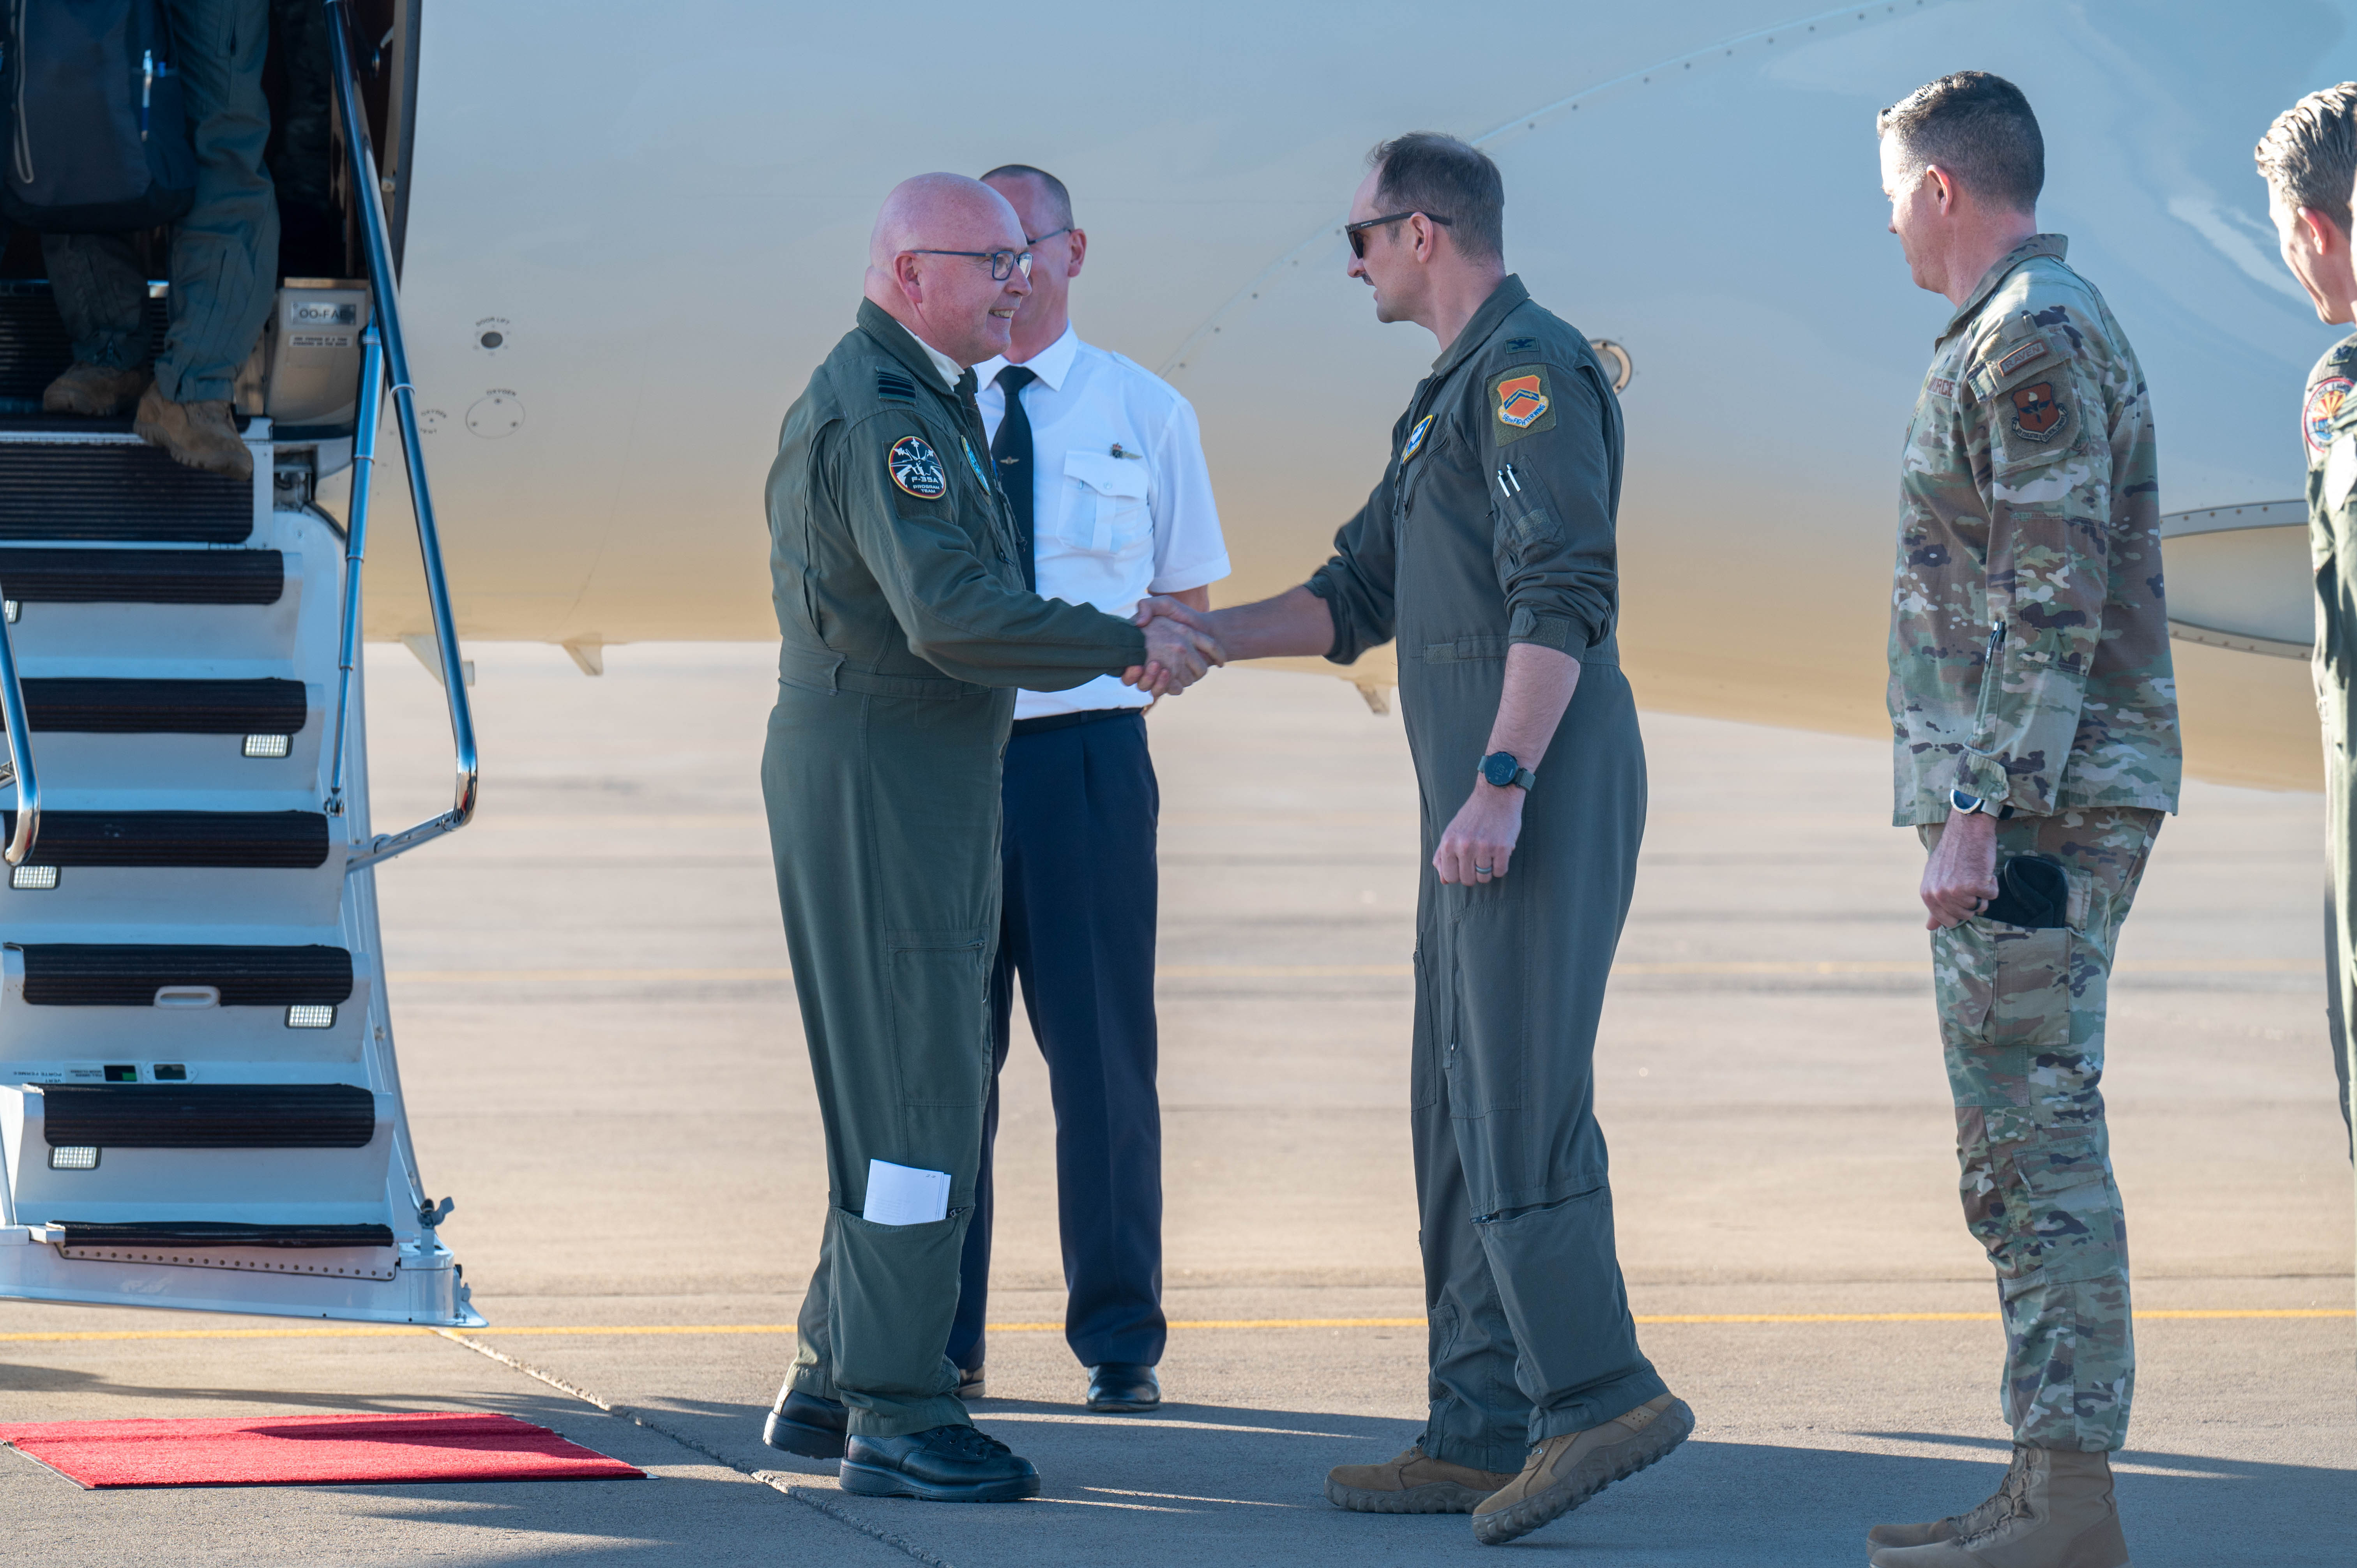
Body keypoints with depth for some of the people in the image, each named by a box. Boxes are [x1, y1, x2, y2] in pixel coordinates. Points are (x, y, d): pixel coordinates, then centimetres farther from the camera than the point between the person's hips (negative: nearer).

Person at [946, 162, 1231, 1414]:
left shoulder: (1145, 414, 7)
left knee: (1102, 1048, 0)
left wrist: (1105, 679, -6)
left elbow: (1187, 603, 11)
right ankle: (940, 1341, 12)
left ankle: (1119, 1342, 8)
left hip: (1085, 755, -1)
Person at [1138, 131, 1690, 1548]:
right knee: (1461, 1107, 9)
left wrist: (1499, 783, -25)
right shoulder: (1453, 397, 24)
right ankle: (1485, 1435, 10)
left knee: (1519, 1101, -14)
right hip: (1486, 800, 11)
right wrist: (1206, 635, 17)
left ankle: (1597, 1393, -16)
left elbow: (1568, 591, -20)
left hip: (1541, 792, -11)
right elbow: (1360, 599, 28)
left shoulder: (1529, 366, -9)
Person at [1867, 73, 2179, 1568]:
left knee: (2041, 1138, -10)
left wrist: (1978, 813, -23)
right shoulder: (2045, 331, 19)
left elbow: (2054, 603, -21)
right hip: (2053, 808, 11)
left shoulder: (2031, 343, -14)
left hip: (2036, 811, -11)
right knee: (2024, 1147, 12)